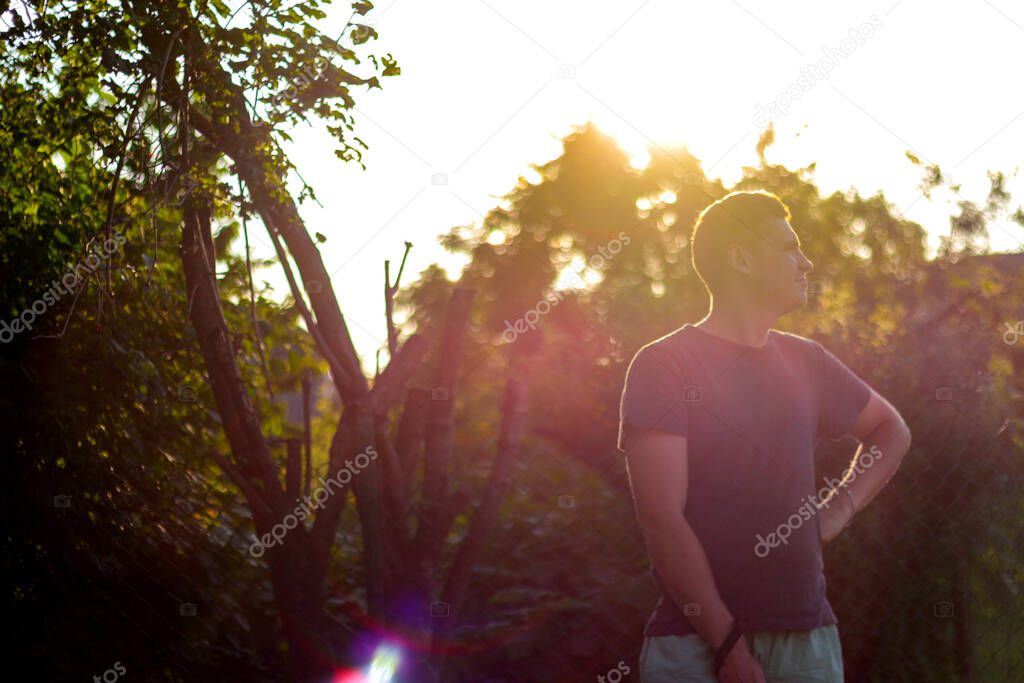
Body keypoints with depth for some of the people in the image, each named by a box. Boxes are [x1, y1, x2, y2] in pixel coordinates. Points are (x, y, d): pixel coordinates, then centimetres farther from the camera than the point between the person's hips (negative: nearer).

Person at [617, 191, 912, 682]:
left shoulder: (805, 362, 12)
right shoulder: (664, 365, -5)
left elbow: (891, 430, 29)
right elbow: (662, 520, -13)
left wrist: (840, 508, 11)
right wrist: (727, 643, -16)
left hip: (807, 640, 5)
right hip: (698, 643, -5)